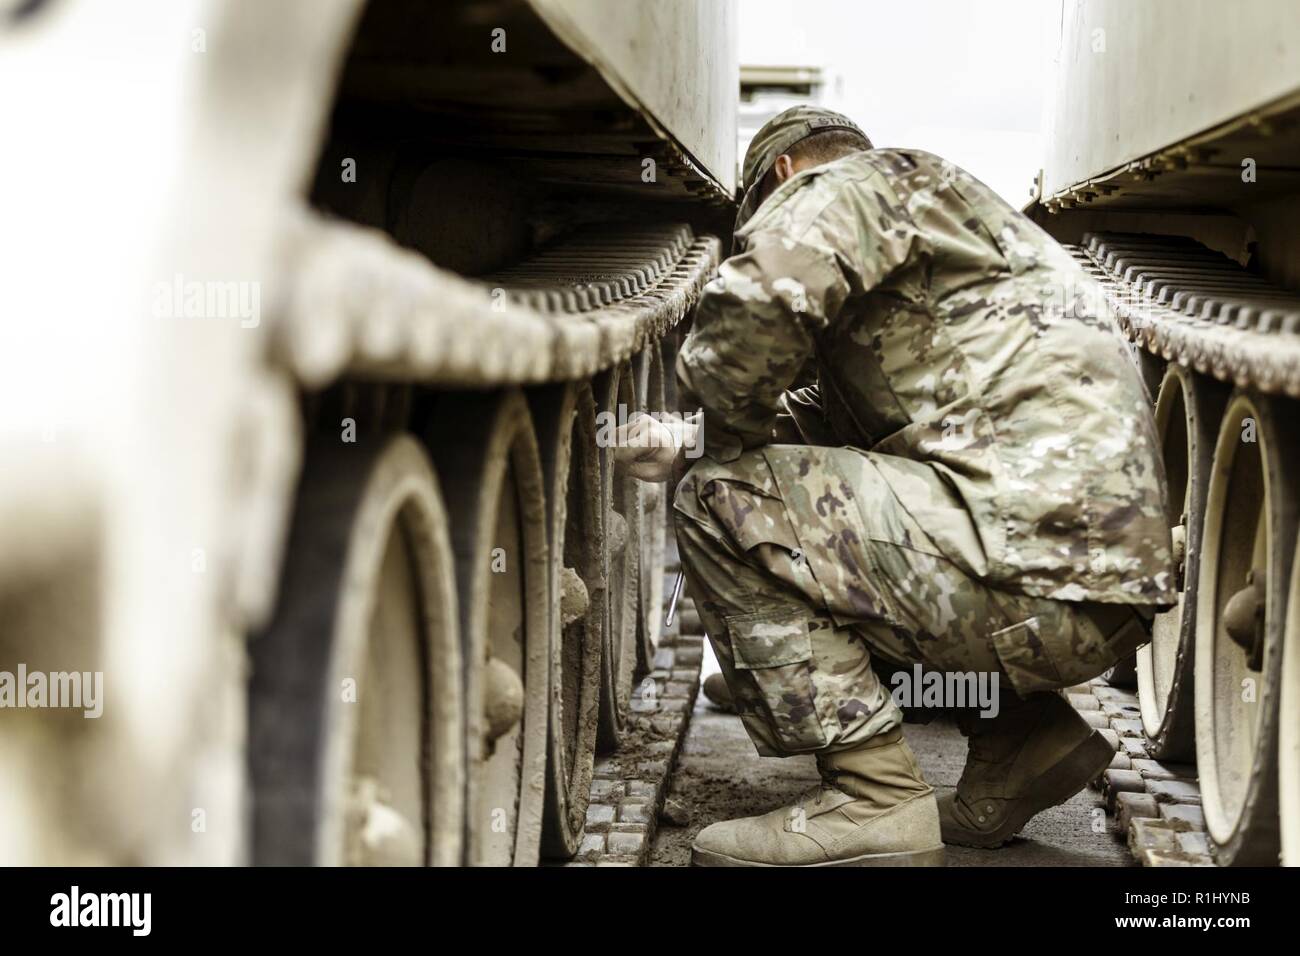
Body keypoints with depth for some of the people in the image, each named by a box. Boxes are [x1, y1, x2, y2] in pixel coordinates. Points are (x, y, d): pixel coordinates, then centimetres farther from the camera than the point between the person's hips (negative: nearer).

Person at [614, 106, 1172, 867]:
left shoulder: (853, 185, 2)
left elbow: (760, 304, -19)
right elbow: (834, 416, 31)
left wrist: (726, 425, 0)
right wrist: (687, 445, 30)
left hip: (1040, 564, -10)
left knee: (724, 502, -7)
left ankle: (873, 802, -10)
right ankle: (1021, 739, 17)